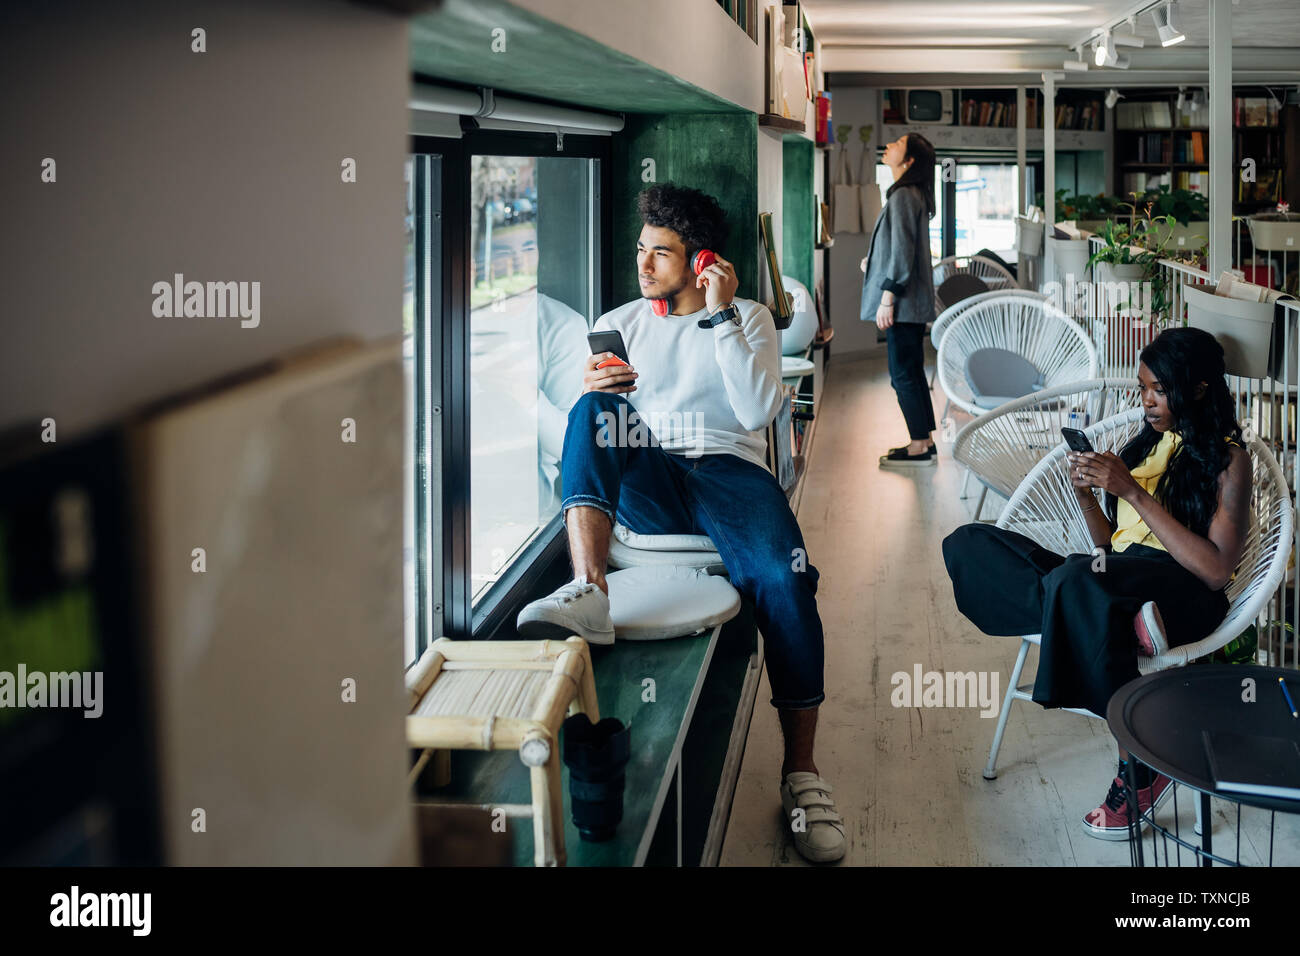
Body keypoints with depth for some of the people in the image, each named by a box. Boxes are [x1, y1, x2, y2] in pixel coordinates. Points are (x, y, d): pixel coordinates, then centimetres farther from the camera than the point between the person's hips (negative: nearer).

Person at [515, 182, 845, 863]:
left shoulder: (749, 319, 12)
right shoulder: (618, 324, 19)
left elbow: (759, 411, -6)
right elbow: (589, 440, 12)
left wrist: (721, 317, -9)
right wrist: (590, 390, -11)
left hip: (728, 472, -2)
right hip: (643, 492, 2)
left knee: (784, 578, -32)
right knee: (591, 411, -29)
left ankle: (801, 770, -21)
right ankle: (588, 592, -45)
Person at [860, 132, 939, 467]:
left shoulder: (903, 196, -15)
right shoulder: (913, 194, 16)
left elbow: (901, 252, -19)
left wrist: (887, 298, -20)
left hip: (903, 302, -10)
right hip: (914, 301, 10)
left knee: (902, 375, -5)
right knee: (913, 371, 13)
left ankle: (919, 447, -2)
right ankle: (925, 440, 18)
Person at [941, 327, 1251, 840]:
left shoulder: (1228, 459, 0)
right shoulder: (1147, 442, 21)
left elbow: (1217, 570, -12)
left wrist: (1134, 493, -14)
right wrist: (1085, 493, 1)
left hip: (1182, 595, -7)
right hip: (1117, 581, 8)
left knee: (1078, 580, -41)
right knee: (970, 546, -8)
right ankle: (1127, 625, -26)